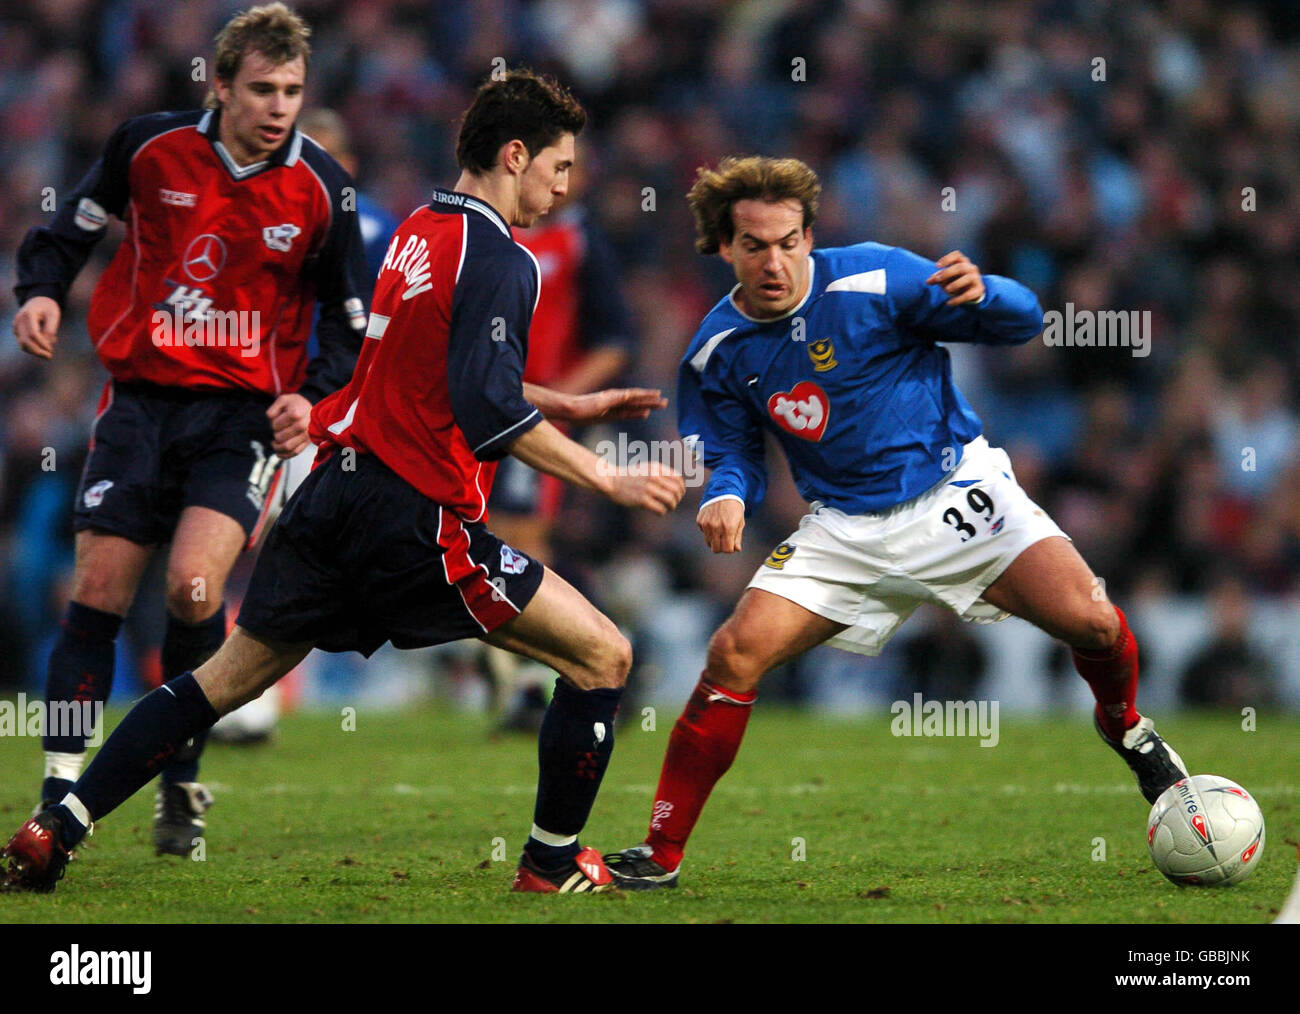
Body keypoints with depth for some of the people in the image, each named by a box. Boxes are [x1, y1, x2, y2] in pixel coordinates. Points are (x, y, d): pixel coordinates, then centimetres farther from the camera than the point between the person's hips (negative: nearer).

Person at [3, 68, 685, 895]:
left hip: (338, 488, 9)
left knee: (225, 679, 15)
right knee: (603, 657, 2)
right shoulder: (500, 261, -12)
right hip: (419, 518, -8)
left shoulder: (420, 231, 16)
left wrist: (568, 407, 28)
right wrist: (607, 479, -17)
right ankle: (553, 863, 9)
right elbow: (487, 409, -22)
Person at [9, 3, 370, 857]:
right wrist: (43, 292, -7)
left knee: (194, 586, -19)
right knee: (98, 593, -4)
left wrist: (314, 397, -10)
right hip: (141, 395, 1)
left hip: (247, 410, -1)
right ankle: (60, 798, 6)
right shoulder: (150, 147, -3)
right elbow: (74, 225, 13)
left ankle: (181, 784, -1)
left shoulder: (320, 188, -4)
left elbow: (351, 316, 6)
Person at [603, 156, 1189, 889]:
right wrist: (724, 497, -16)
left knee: (1090, 621, -21)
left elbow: (1023, 322, -8)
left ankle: (1127, 729, 16)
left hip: (954, 491, -2)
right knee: (735, 655, -16)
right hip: (847, 529, 2)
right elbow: (729, 452, 8)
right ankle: (661, 854, -6)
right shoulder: (717, 352, -4)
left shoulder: (873, 280, -14)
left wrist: (982, 295, -32)